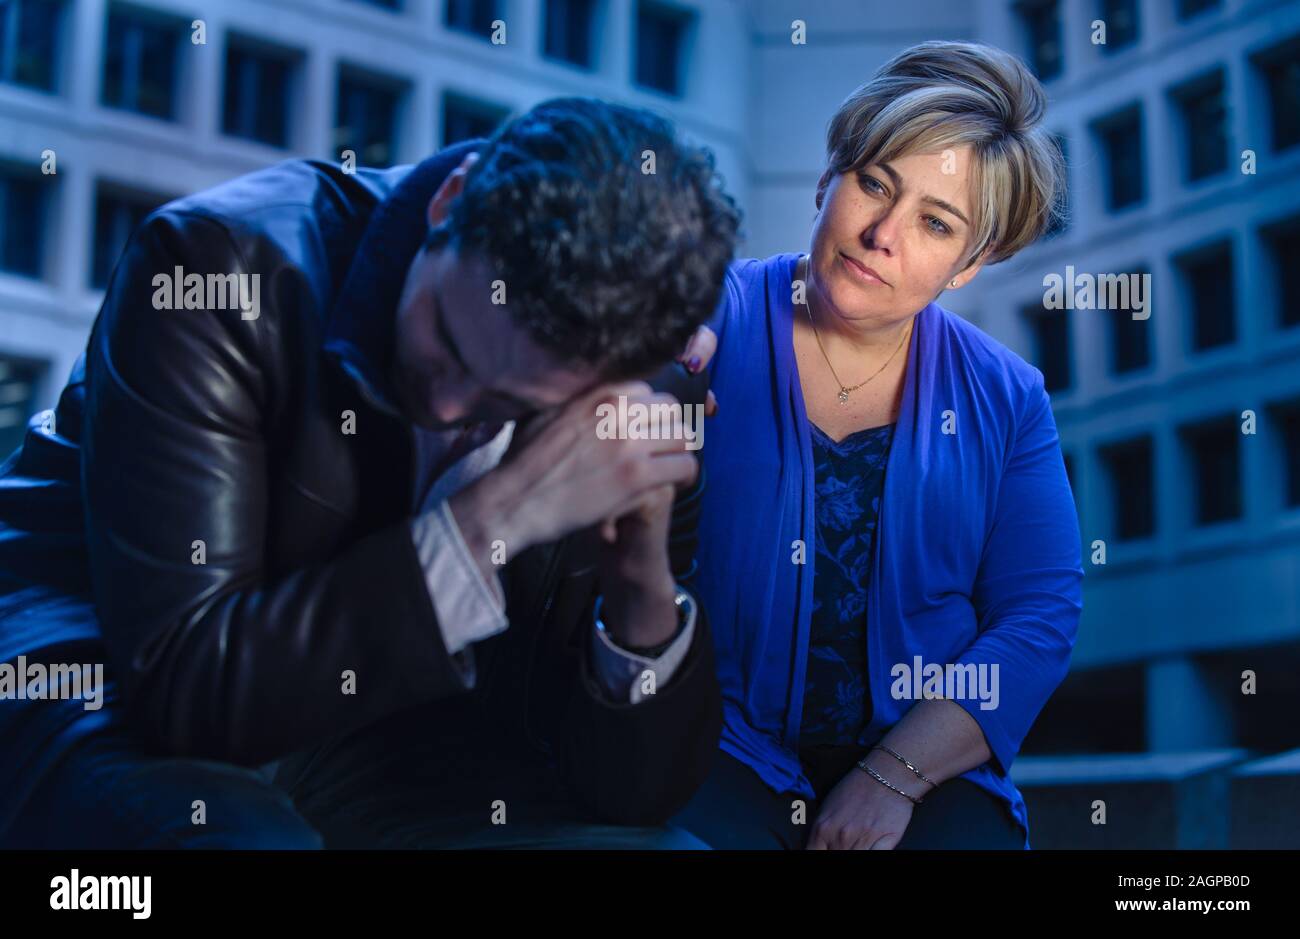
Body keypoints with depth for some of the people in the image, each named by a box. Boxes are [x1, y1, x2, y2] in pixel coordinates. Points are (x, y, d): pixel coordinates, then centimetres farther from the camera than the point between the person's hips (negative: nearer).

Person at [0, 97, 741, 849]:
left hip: (381, 741, 3)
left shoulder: (650, 398, -12)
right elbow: (181, 683, -27)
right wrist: (493, 520, -33)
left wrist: (645, 589, -27)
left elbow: (632, 790, -9)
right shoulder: (220, 262, -22)